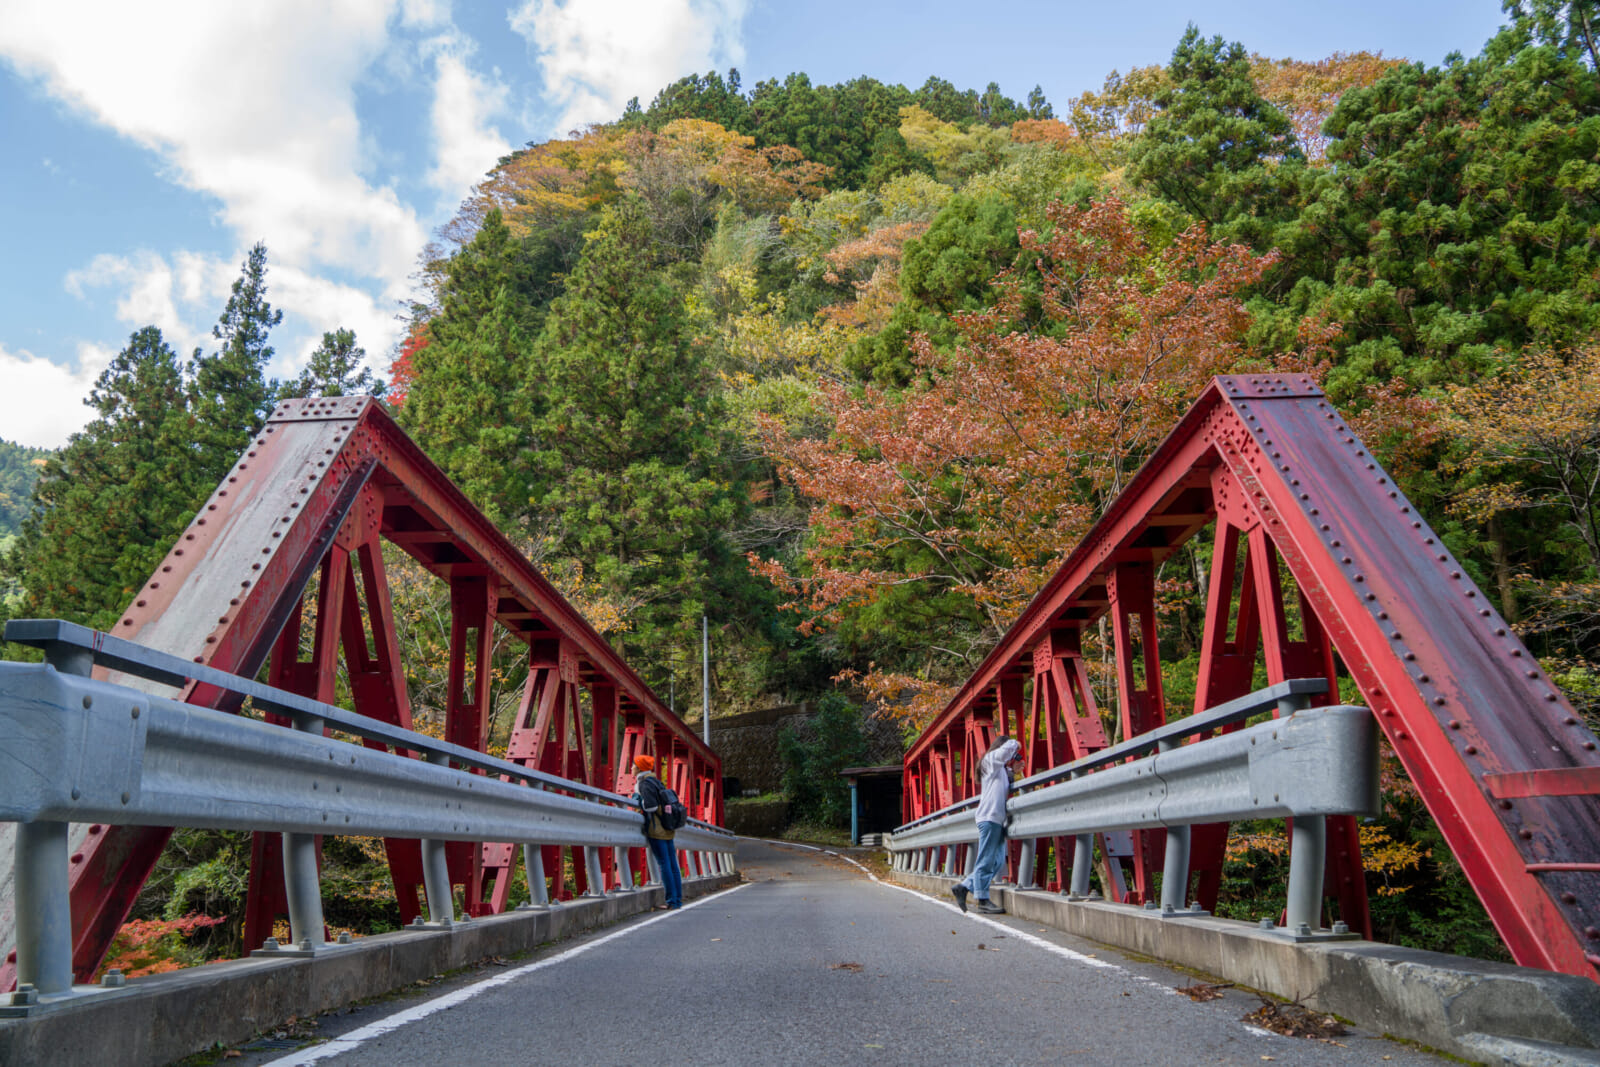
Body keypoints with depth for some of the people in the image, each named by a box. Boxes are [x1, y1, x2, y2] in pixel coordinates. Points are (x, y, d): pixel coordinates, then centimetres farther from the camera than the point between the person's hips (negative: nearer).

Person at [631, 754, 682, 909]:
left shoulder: (645, 783, -10)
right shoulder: (655, 781, 17)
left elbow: (650, 805, -19)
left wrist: (637, 799, -3)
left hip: (656, 829, -9)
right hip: (667, 828, 9)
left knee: (664, 864, -6)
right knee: (672, 864, 8)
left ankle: (672, 901, -5)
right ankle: (678, 899, 11)